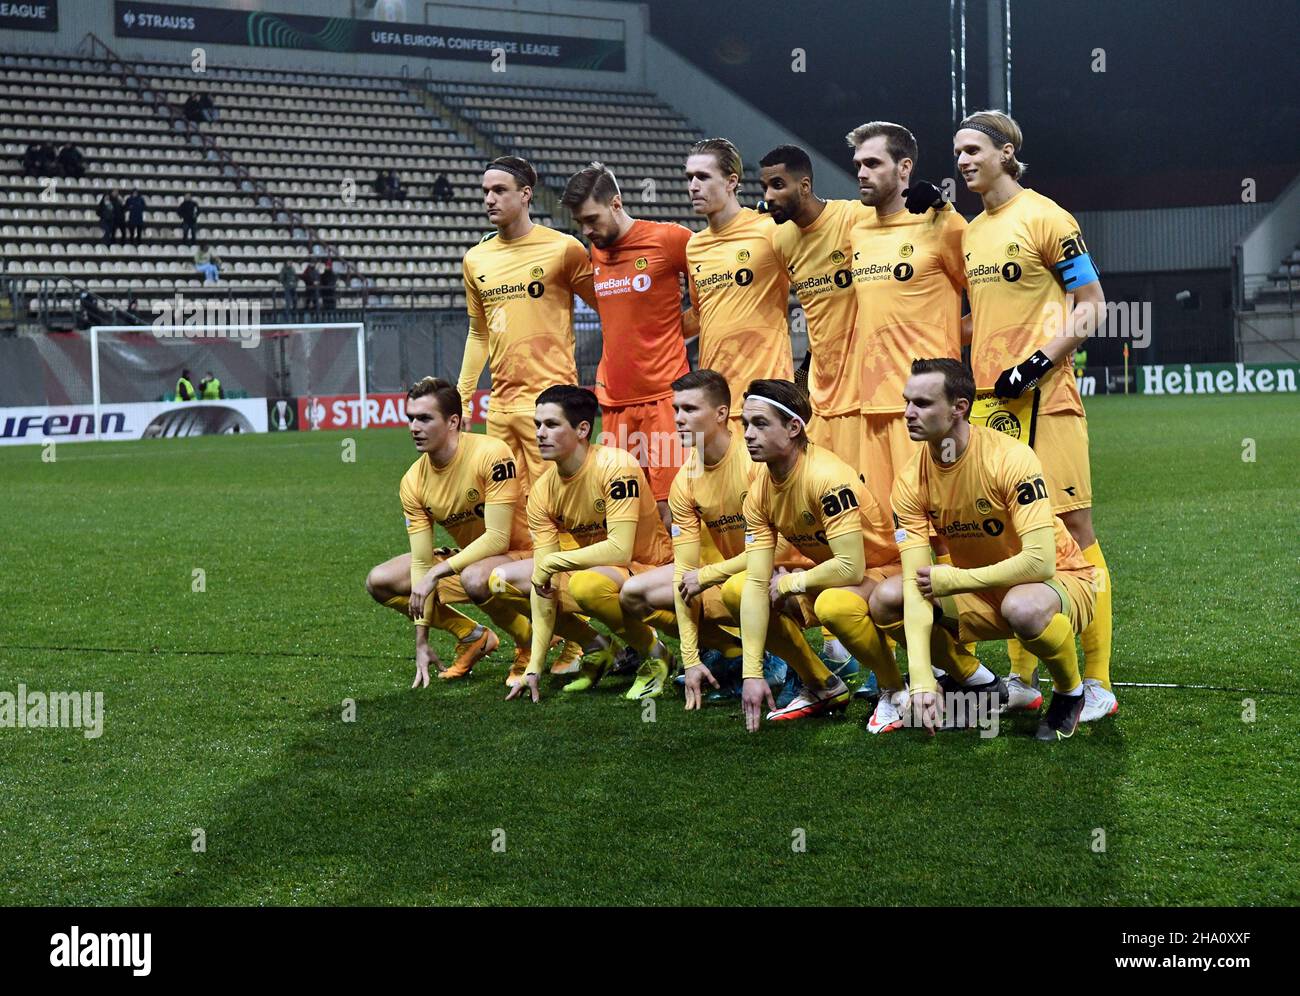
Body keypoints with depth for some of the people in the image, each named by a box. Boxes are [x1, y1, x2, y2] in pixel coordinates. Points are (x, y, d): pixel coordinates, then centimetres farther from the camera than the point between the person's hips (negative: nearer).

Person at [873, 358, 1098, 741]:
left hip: (1060, 579, -5)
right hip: (978, 592, 5)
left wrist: (953, 580, -26)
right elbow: (916, 582, -18)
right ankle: (979, 683, 8)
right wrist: (922, 678, -29)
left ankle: (1070, 692, -5)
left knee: (1022, 607, -40)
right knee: (885, 601, -14)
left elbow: (1040, 562, -32)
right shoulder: (912, 482, -12)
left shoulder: (1010, 458, -26)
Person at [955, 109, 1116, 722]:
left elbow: (1090, 303, -8)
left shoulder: (1043, 217, -6)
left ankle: (1096, 685, -5)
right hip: (989, 397, 7)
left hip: (1042, 397, -7)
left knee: (1073, 528, -7)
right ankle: (1021, 678, 15)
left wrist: (1038, 362, -16)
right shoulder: (971, 232, 16)